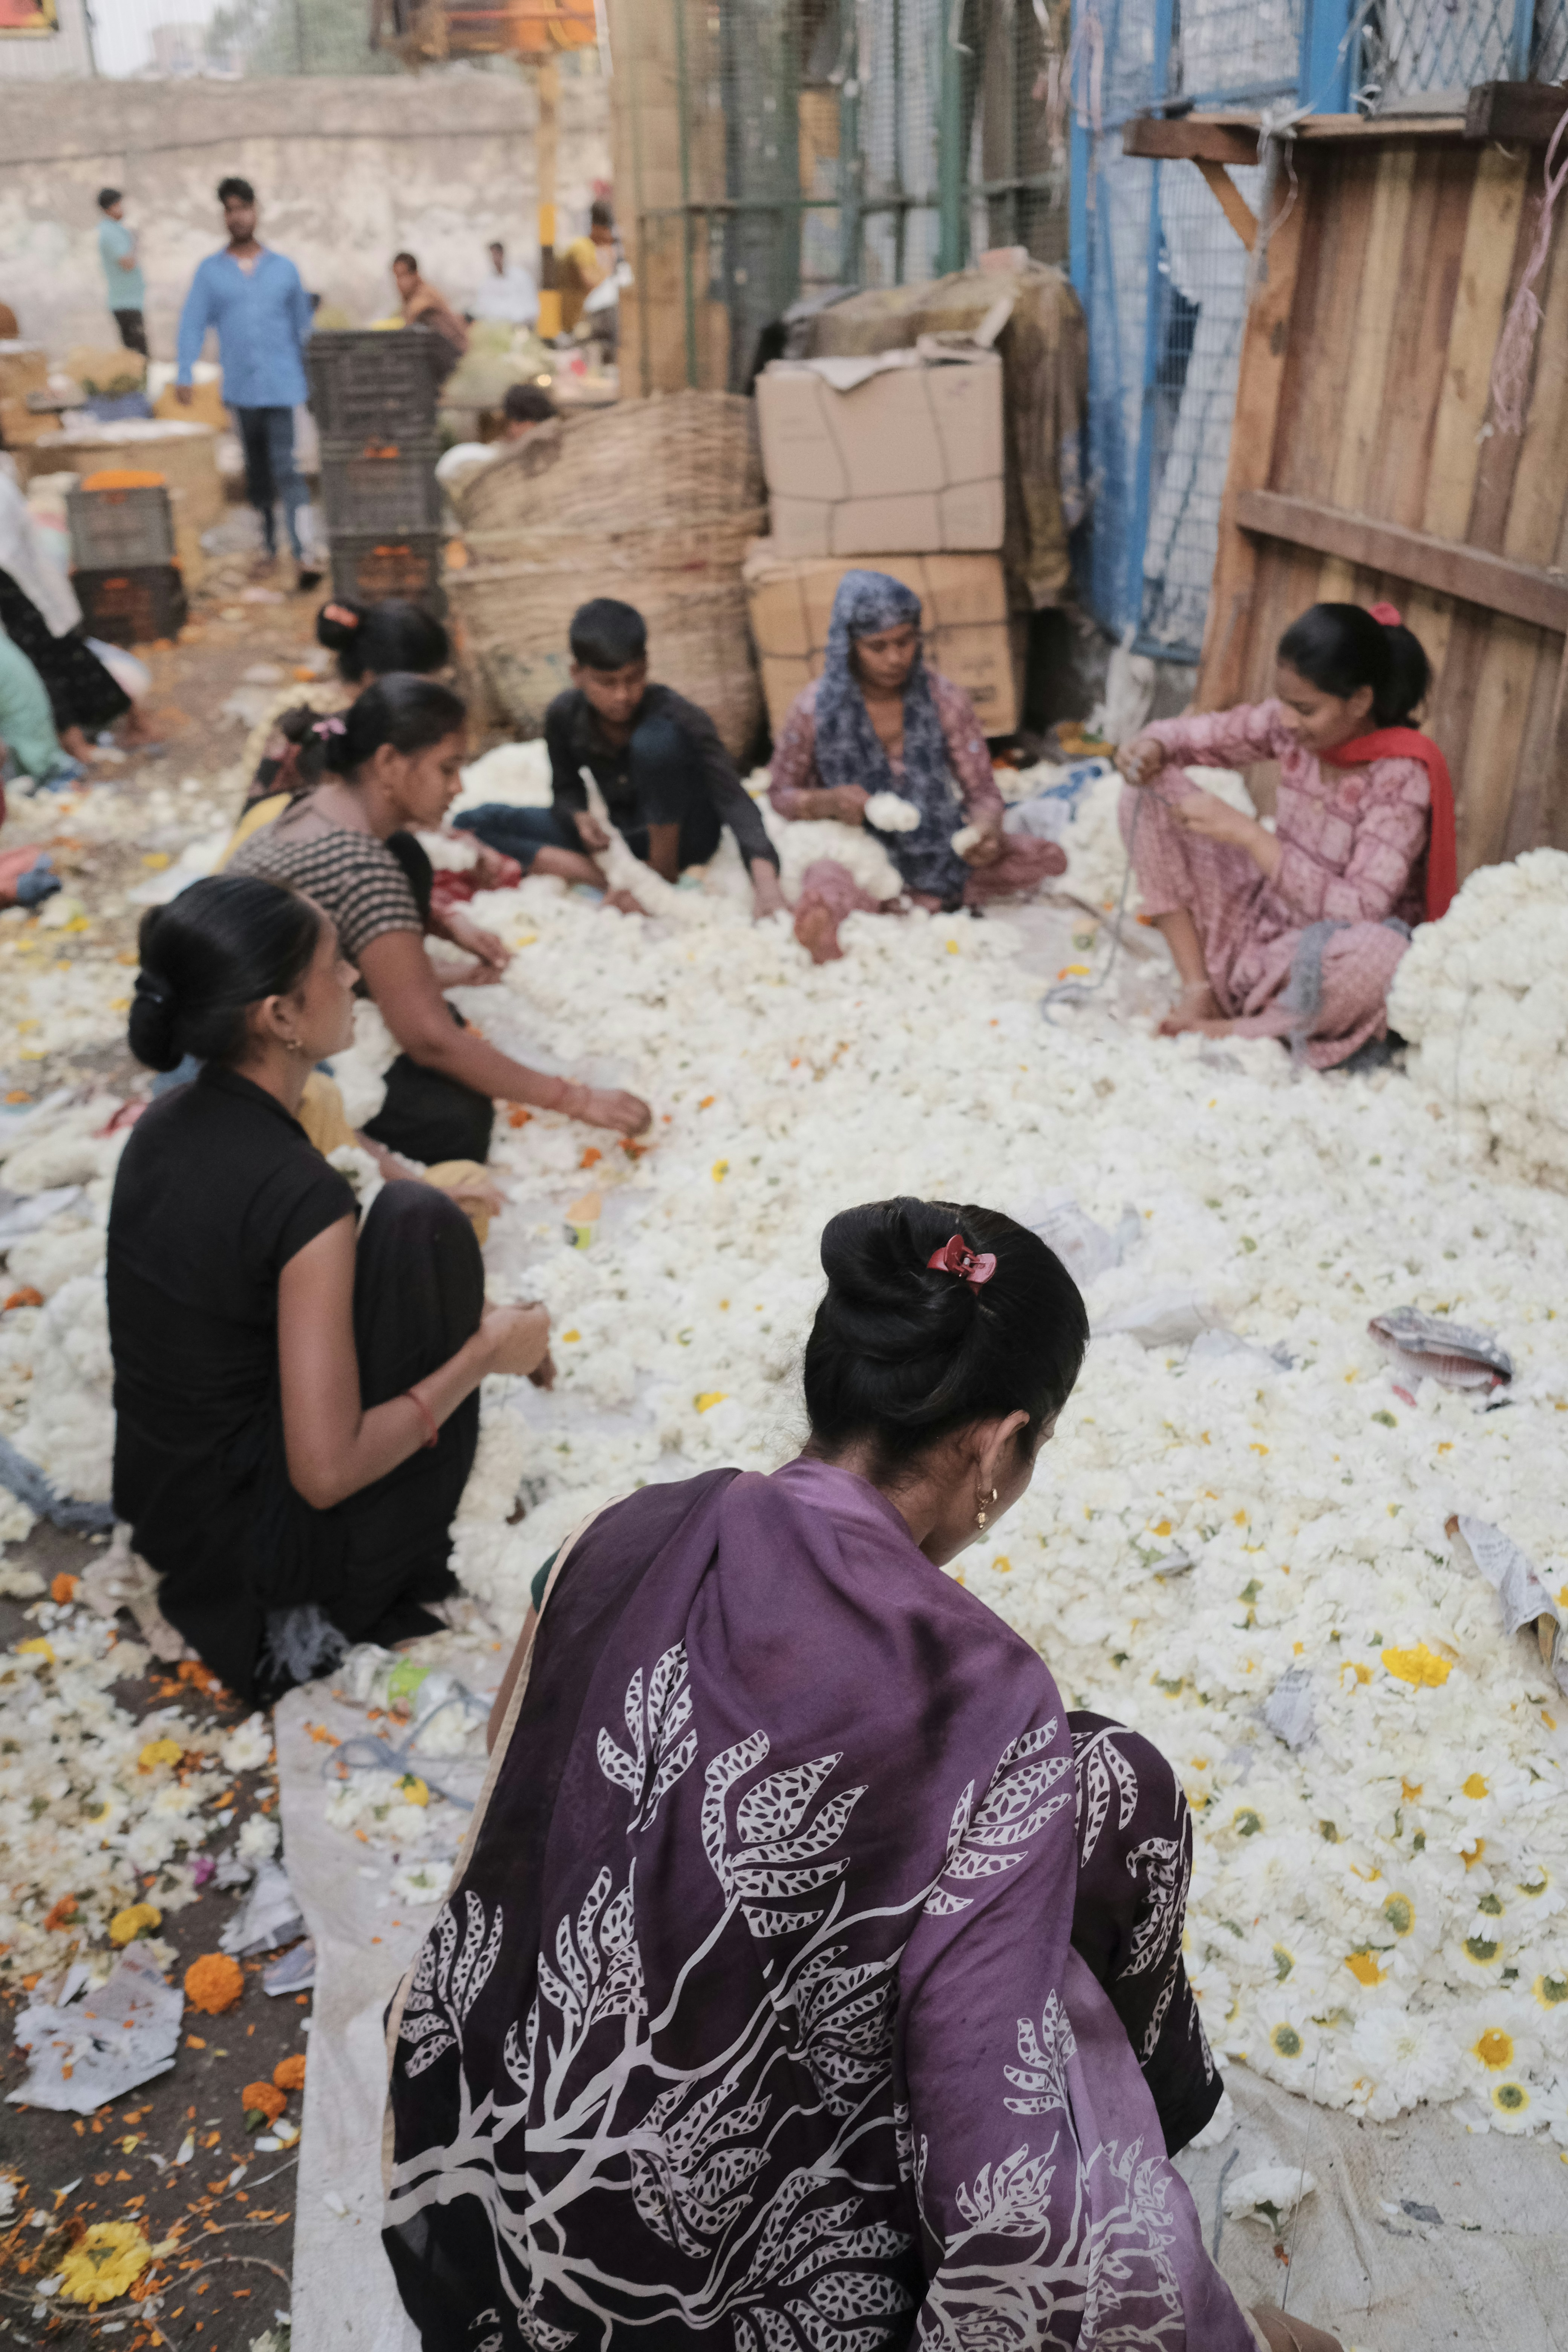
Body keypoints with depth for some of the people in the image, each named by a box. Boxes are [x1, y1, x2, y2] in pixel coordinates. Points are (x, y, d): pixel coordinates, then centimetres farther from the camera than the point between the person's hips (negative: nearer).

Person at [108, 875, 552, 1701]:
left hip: (155, 1502, 8)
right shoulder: (300, 1193, -28)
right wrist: (484, 1353, -14)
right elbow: (326, 1474, -26)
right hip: (257, 1544, -7)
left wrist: (463, 1321, 13)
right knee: (418, 1225, -11)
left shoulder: (164, 1123, -3)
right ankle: (355, 1597, 2)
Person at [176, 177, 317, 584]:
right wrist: (184, 374, -10)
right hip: (240, 389, 2)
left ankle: (303, 554, -19)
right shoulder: (210, 271, 5)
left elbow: (303, 325, 12)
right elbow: (193, 323, 1)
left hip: (281, 386, -2)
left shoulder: (284, 269, 7)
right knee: (256, 470, 10)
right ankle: (269, 546, 19)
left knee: (286, 468, -13)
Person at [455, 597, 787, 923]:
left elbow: (733, 798, -35)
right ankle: (608, 878, -25)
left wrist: (764, 876, -53)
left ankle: (663, 871, -17)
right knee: (474, 822, -11)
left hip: (678, 834, -4)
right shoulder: (564, 716, -13)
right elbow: (567, 790, 3)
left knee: (656, 737, -35)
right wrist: (579, 817, -23)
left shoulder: (677, 715, -25)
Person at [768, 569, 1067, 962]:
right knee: (820, 910, -41)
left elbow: (983, 792, 2)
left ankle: (900, 907, -18)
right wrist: (828, 802, -18)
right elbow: (780, 794, 5)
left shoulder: (944, 699, -3)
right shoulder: (815, 709, -6)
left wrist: (985, 832, -23)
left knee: (1046, 858, -21)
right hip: (857, 861, -4)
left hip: (939, 852, 4)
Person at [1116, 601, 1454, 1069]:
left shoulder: (1401, 776, -23)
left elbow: (1358, 913, -30)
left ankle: (1242, 1030, -14)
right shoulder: (1292, 727, -8)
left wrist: (1249, 835, -32)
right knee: (1151, 795, -5)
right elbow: (1200, 733, 7)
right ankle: (1199, 990, -9)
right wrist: (1152, 746, -18)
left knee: (1379, 952, -44)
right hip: (1262, 919, 6)